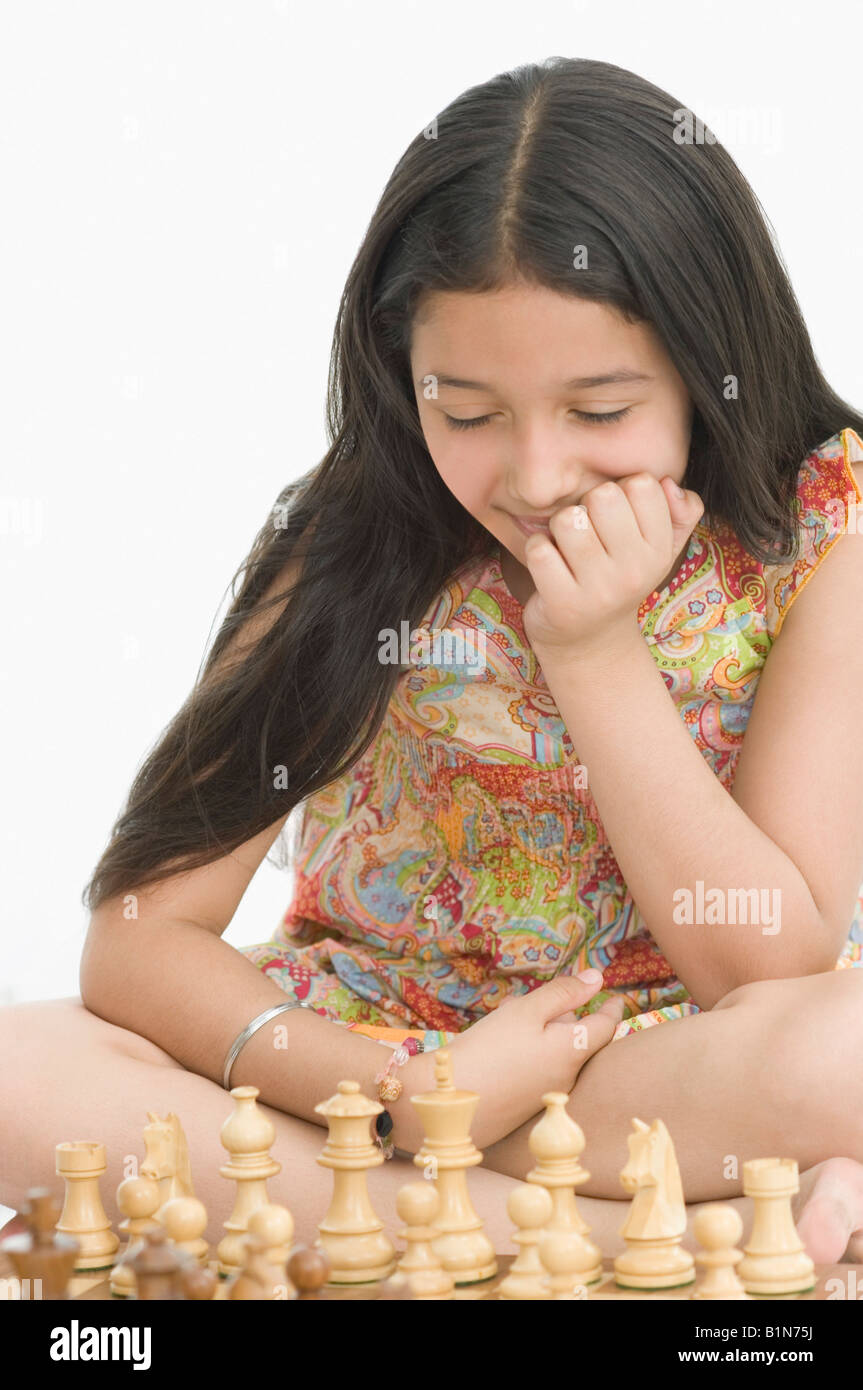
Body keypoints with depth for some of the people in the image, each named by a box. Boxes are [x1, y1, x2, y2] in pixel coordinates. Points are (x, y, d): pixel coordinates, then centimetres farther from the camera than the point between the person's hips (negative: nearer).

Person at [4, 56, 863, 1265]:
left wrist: (597, 652, -23)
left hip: (667, 1073, -2)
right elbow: (141, 936, -12)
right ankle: (658, 1239, -25)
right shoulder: (357, 534, -11)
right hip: (363, 1059, 3)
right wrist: (412, 1085, -25)